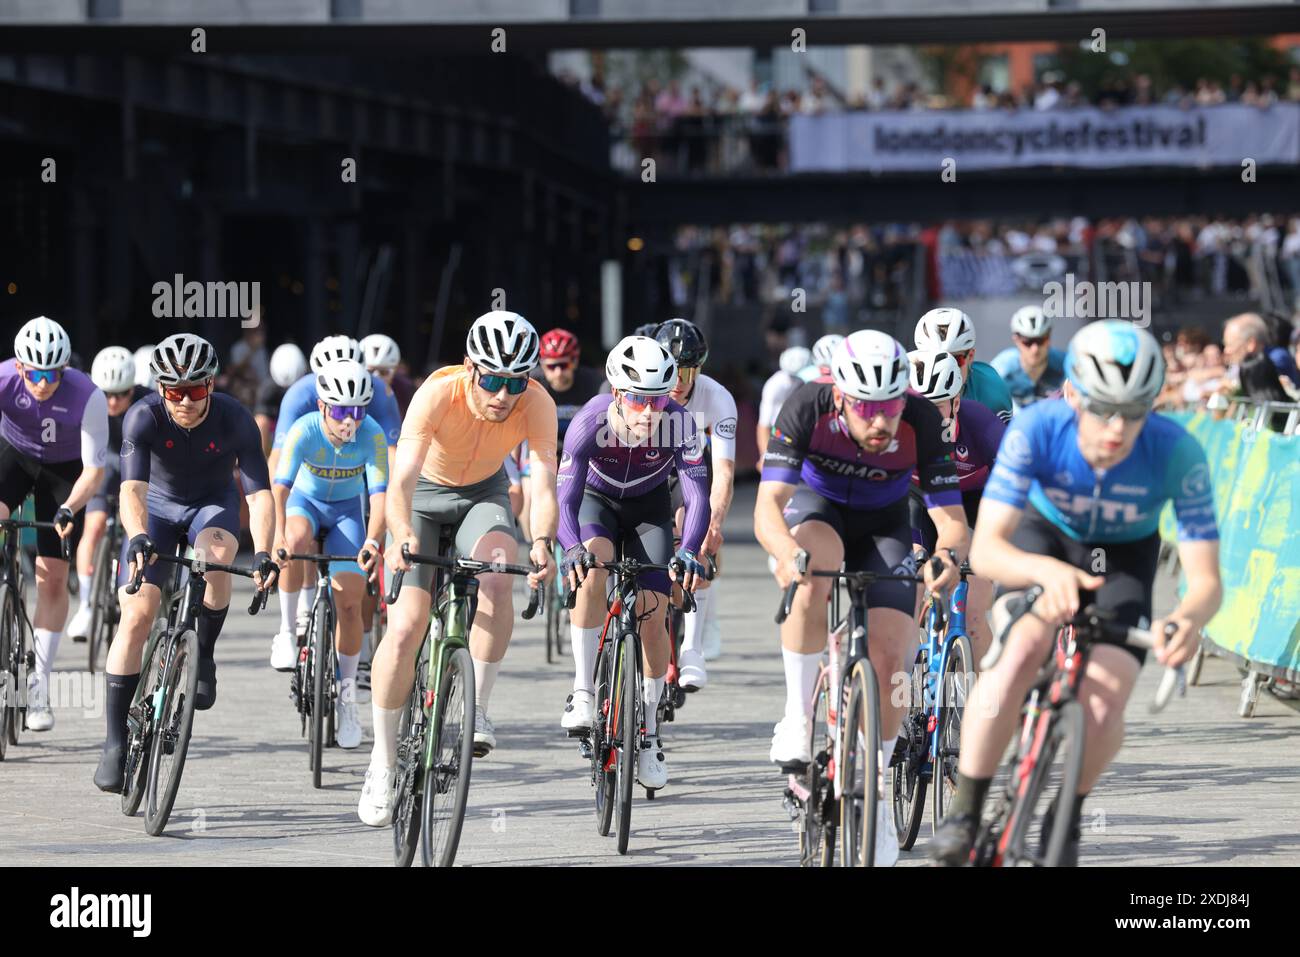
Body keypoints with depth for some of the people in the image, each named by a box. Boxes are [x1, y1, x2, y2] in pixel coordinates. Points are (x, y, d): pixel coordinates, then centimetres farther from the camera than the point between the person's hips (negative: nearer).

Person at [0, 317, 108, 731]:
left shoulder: (88, 397, -33)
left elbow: (93, 470, -27)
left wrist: (68, 509, -42)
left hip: (64, 469, -1)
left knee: (53, 577, -4)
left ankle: (39, 685, 4)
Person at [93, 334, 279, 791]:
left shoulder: (235, 420, -26)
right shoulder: (143, 418, -27)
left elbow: (259, 494, -30)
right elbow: (132, 488, -38)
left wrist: (263, 552, -46)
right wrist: (137, 537, -58)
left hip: (213, 504, 0)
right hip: (158, 506, 0)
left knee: (216, 556, -36)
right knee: (136, 615, -15)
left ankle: (204, 656, -9)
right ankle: (115, 740, -8)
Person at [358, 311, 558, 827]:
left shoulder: (537, 405, -27)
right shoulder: (438, 394, -34)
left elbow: (544, 485, -34)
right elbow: (401, 480, -41)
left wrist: (542, 542, -54)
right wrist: (402, 536, -61)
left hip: (482, 494, 1)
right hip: (425, 496, -1)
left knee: (496, 576, -32)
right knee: (405, 629, -14)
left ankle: (478, 710, -16)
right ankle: (382, 763, 2)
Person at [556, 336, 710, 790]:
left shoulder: (679, 424, -31)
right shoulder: (591, 422, -33)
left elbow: (697, 496, -31)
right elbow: (565, 496, -35)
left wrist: (689, 551, -49)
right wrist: (572, 548, -54)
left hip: (649, 507, 1)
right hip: (597, 501, -1)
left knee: (652, 617, -8)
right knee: (593, 568, -34)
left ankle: (649, 731, 11)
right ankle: (583, 691, -27)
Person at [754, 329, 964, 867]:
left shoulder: (922, 424, -31)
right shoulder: (807, 409, -32)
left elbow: (951, 518, -32)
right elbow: (768, 505, -38)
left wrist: (948, 554, -55)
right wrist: (789, 553, -60)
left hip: (884, 525, 1)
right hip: (816, 508, -1)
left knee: (891, 655, -15)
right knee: (814, 579, -37)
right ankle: (797, 719, -21)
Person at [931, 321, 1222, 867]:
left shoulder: (1176, 454, -33)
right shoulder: (1037, 429, -33)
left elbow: (1206, 580, -31)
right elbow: (985, 549, -37)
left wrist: (1189, 618, -56)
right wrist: (1047, 571, -59)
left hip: (1124, 556, 1)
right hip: (1044, 539, -1)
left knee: (1103, 706, -19)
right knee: (1019, 652, -31)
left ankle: (1068, 816, 13)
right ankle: (964, 812, -16)